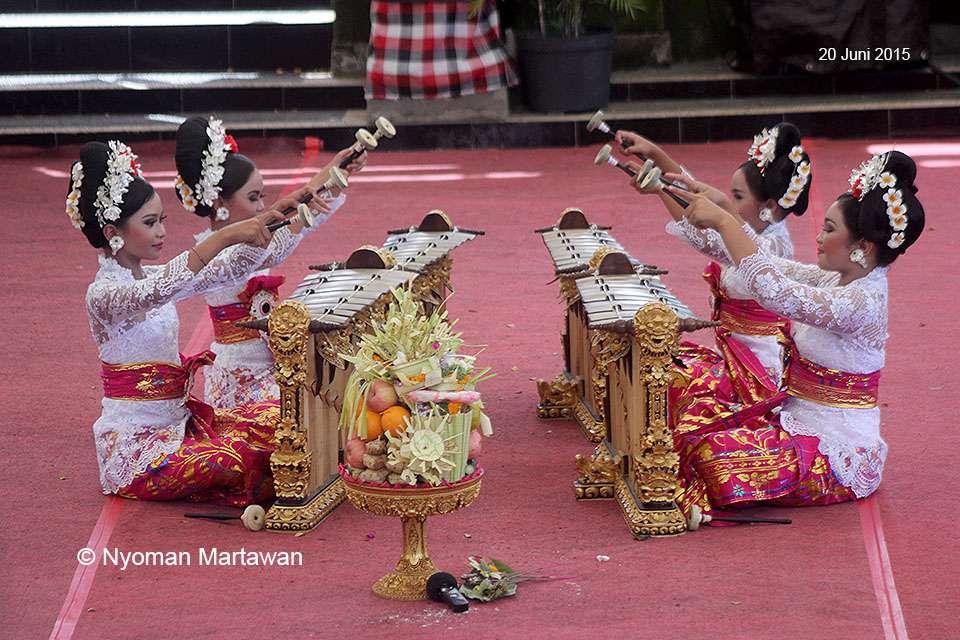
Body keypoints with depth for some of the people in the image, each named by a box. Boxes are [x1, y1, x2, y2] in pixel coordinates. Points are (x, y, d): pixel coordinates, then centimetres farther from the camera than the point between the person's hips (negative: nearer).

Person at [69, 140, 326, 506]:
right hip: (135, 443, -8)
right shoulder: (103, 294, -16)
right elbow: (157, 291, -37)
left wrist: (272, 218, -7)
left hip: (176, 420, 8)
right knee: (237, 459, -28)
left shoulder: (149, 275, 11)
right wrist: (226, 236, -43)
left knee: (278, 418, -11)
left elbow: (231, 269, 8)